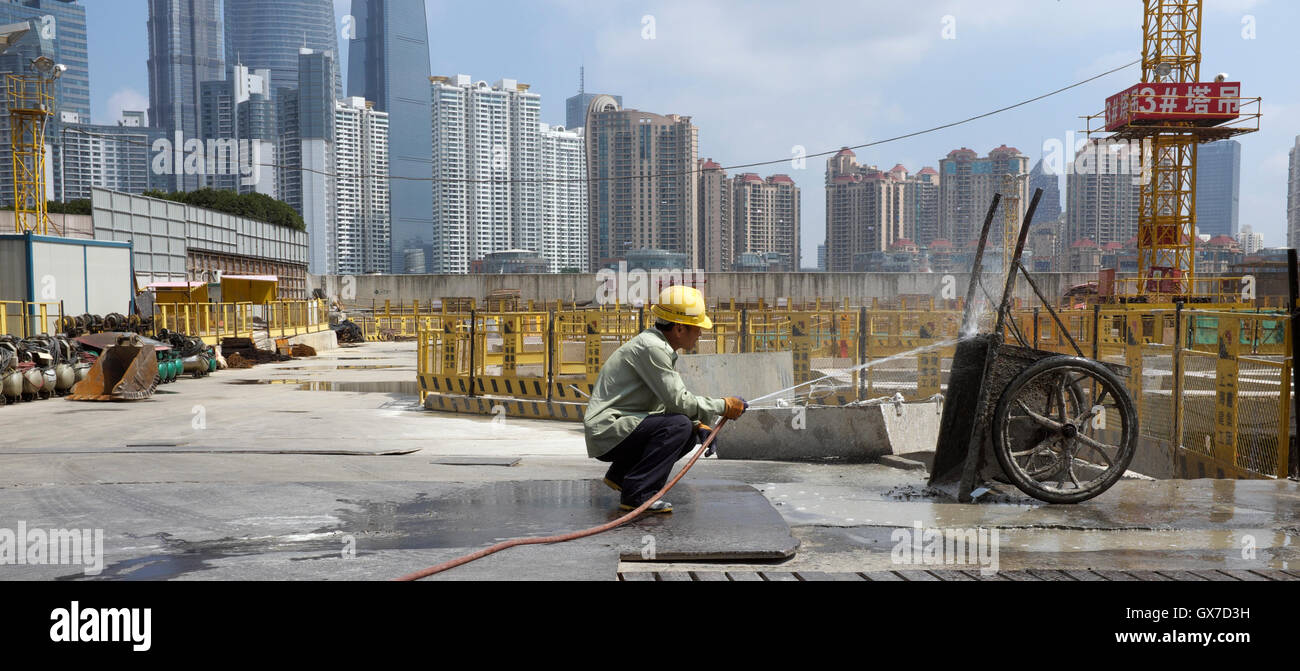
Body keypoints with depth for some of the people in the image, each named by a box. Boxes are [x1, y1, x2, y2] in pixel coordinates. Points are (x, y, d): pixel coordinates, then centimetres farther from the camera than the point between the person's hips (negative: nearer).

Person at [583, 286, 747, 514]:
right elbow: (678, 401, -20)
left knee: (690, 433, 8)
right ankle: (637, 494, -17)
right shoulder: (651, 347, -18)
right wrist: (723, 407, -9)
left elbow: (671, 400, 18)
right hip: (607, 432, -10)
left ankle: (620, 475, 14)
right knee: (679, 425, -23)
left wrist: (698, 425, 3)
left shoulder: (661, 347, 14)